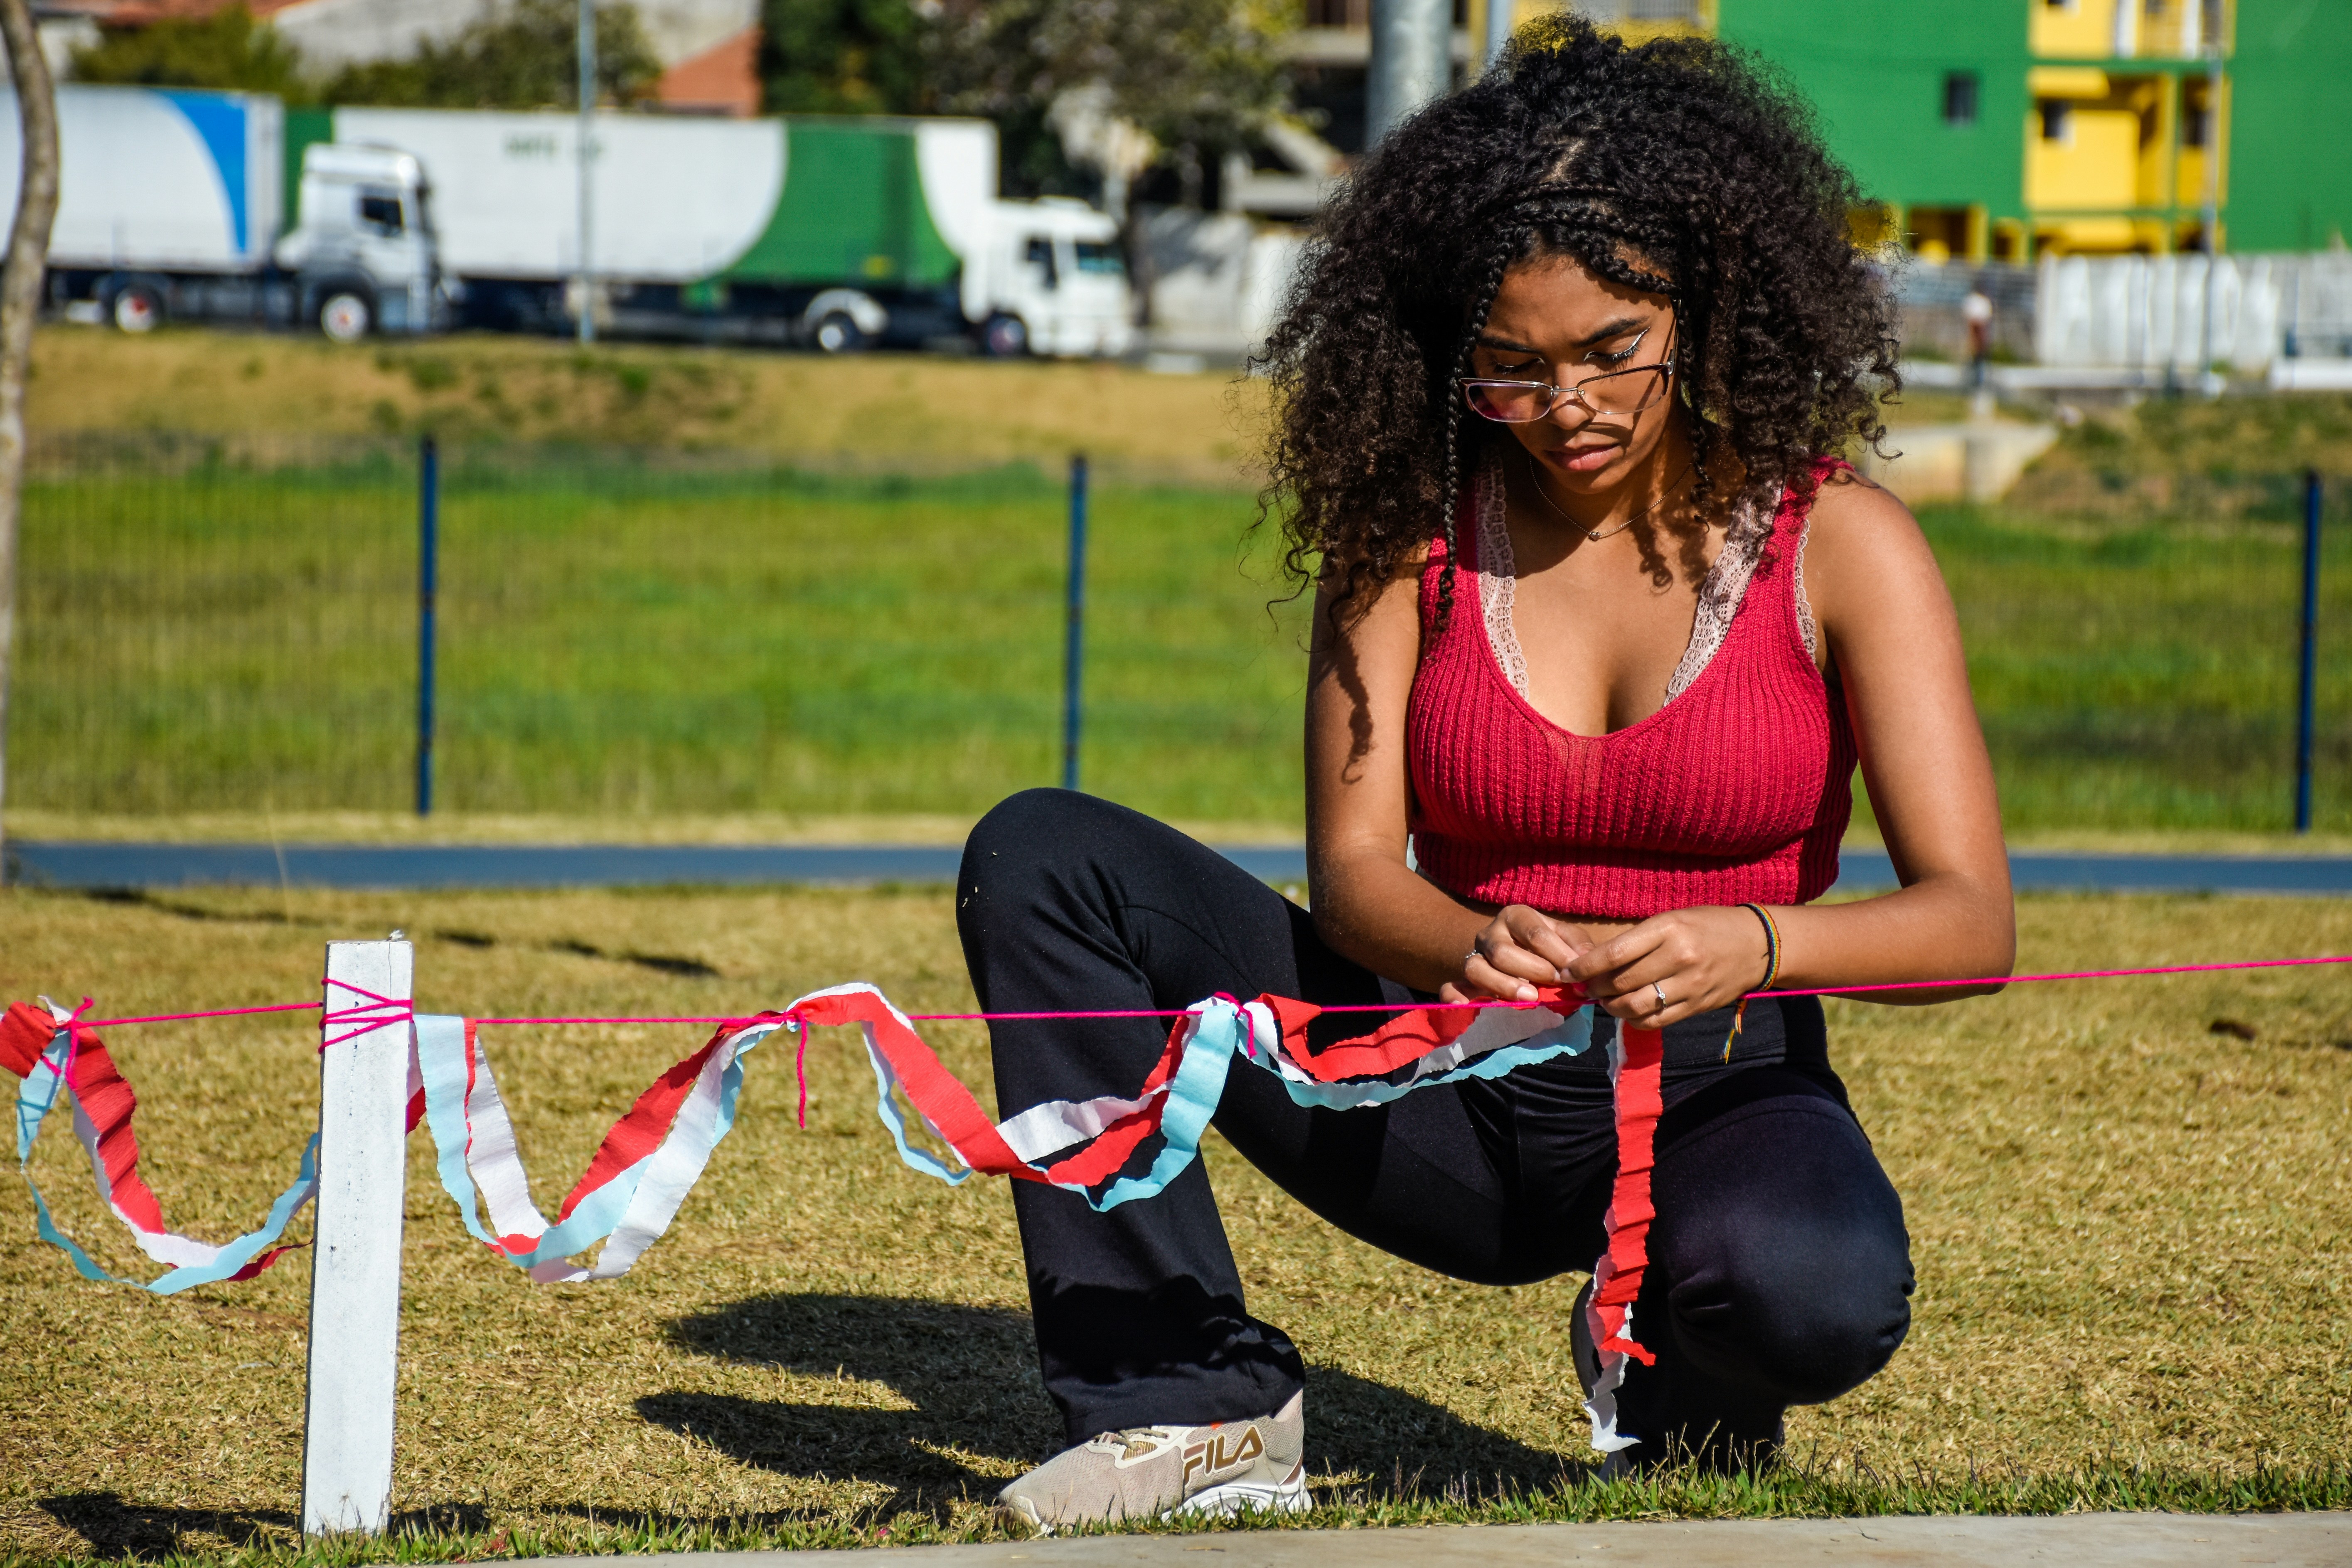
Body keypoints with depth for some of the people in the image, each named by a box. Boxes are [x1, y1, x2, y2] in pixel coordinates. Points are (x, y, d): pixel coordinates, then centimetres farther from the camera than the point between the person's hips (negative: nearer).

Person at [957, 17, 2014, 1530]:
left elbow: (1972, 921, -14)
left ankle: (1681, 1389, 1)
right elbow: (1354, 873, -8)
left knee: (1815, 1295, -40)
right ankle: (1190, 1403, -15)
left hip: (1718, 1091, -3)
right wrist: (1469, 948, -32)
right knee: (1042, 861, -13)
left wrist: (1754, 944, -35)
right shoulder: (1411, 528, 0)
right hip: (1455, 1100, 3)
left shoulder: (1835, 544, -7)